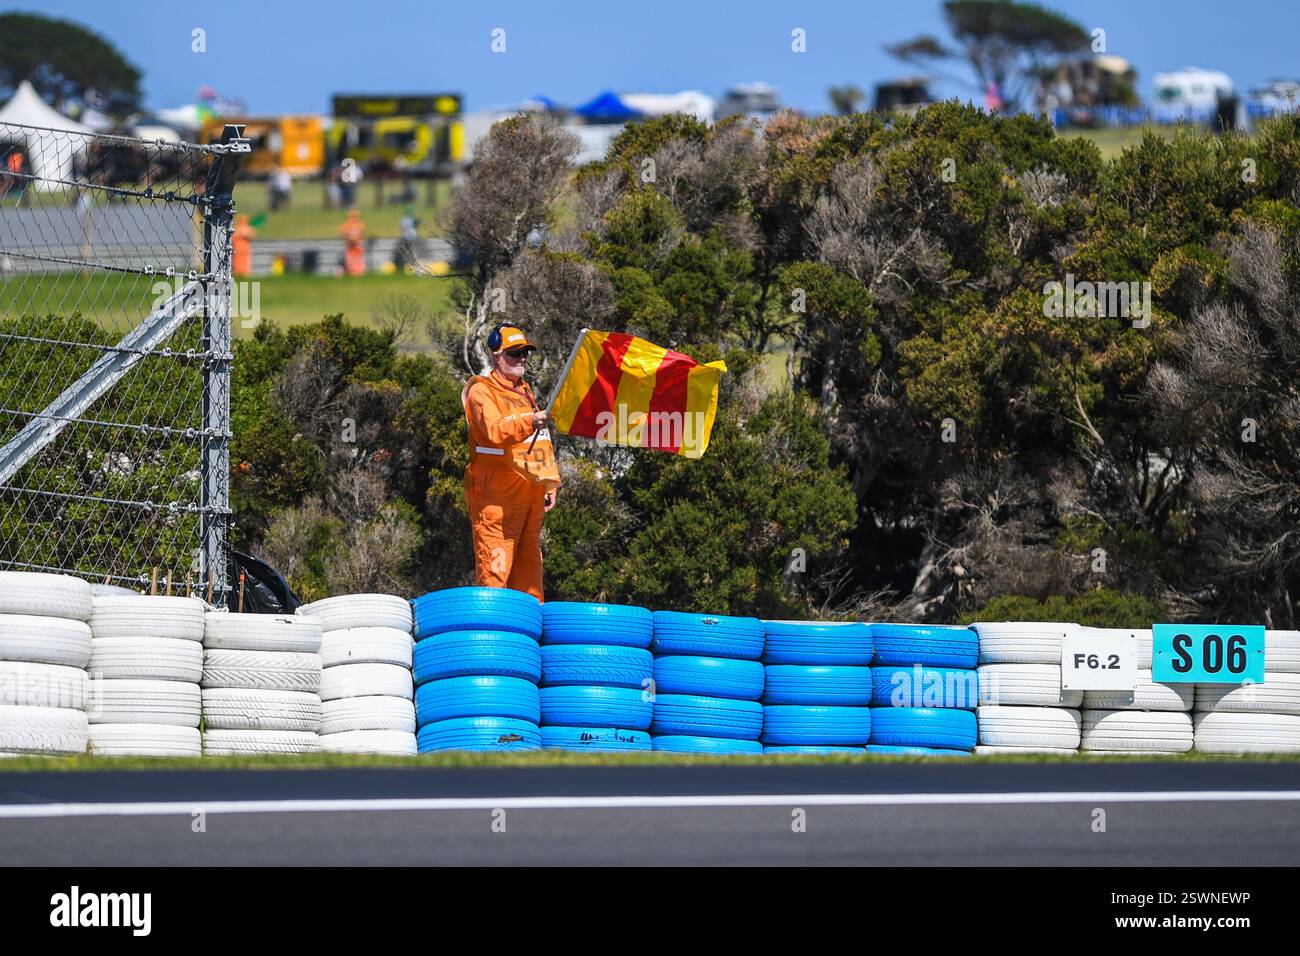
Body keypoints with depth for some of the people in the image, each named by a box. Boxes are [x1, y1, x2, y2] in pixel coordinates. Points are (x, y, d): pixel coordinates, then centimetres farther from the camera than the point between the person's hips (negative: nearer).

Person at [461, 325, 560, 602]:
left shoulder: (525, 392, 22)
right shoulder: (481, 391, -5)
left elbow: (542, 443, 28)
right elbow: (495, 430, -23)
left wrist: (549, 484, 21)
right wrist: (529, 422, -40)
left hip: (530, 491, 8)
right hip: (496, 493, -8)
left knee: (529, 565, 12)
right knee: (495, 565, -13)